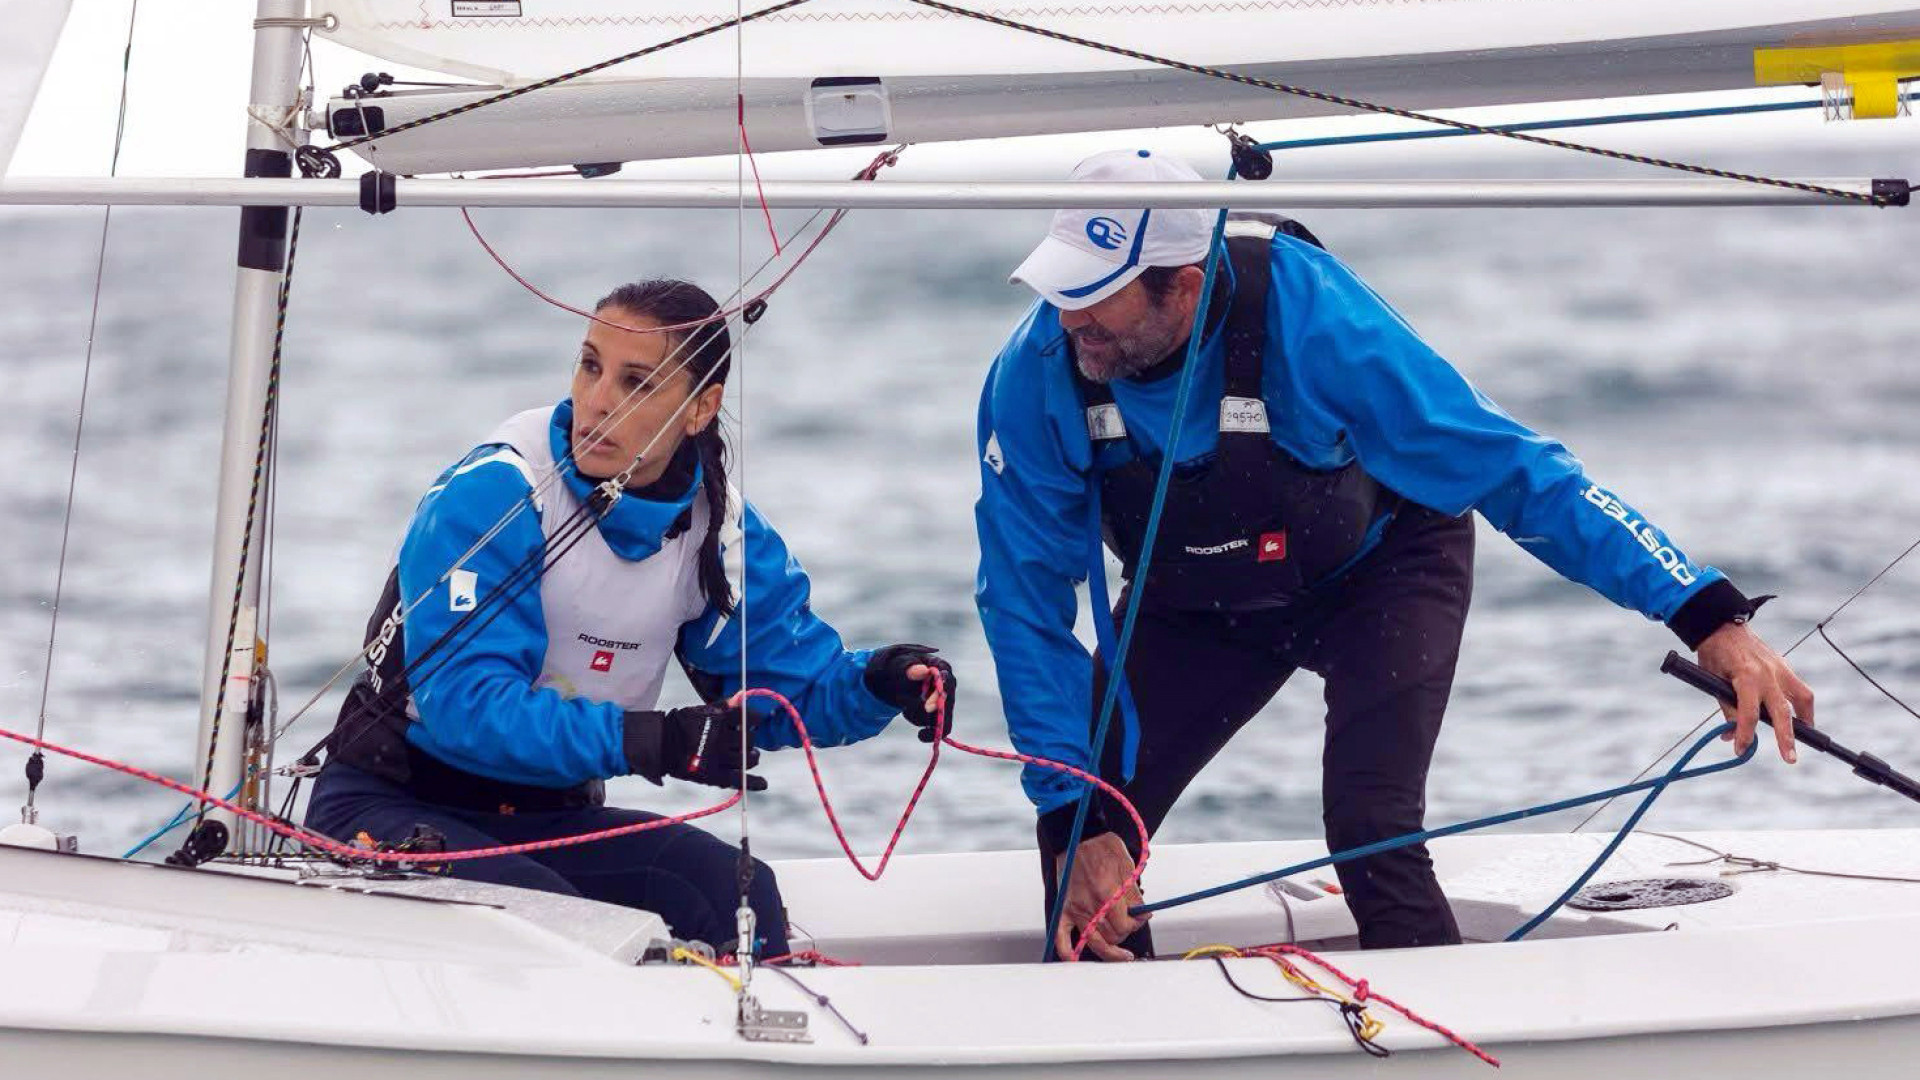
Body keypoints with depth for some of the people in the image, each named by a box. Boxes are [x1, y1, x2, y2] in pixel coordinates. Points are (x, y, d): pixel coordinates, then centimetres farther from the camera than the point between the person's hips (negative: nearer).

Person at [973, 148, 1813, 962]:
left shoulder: (1306, 315, -37)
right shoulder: (1036, 377, -29)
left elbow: (1507, 466, -32)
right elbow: (1026, 609, -19)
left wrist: (1709, 617, -36)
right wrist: (1073, 814, -27)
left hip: (1377, 571, -3)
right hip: (1195, 601, 3)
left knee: (1369, 831, -24)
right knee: (1084, 846, -10)